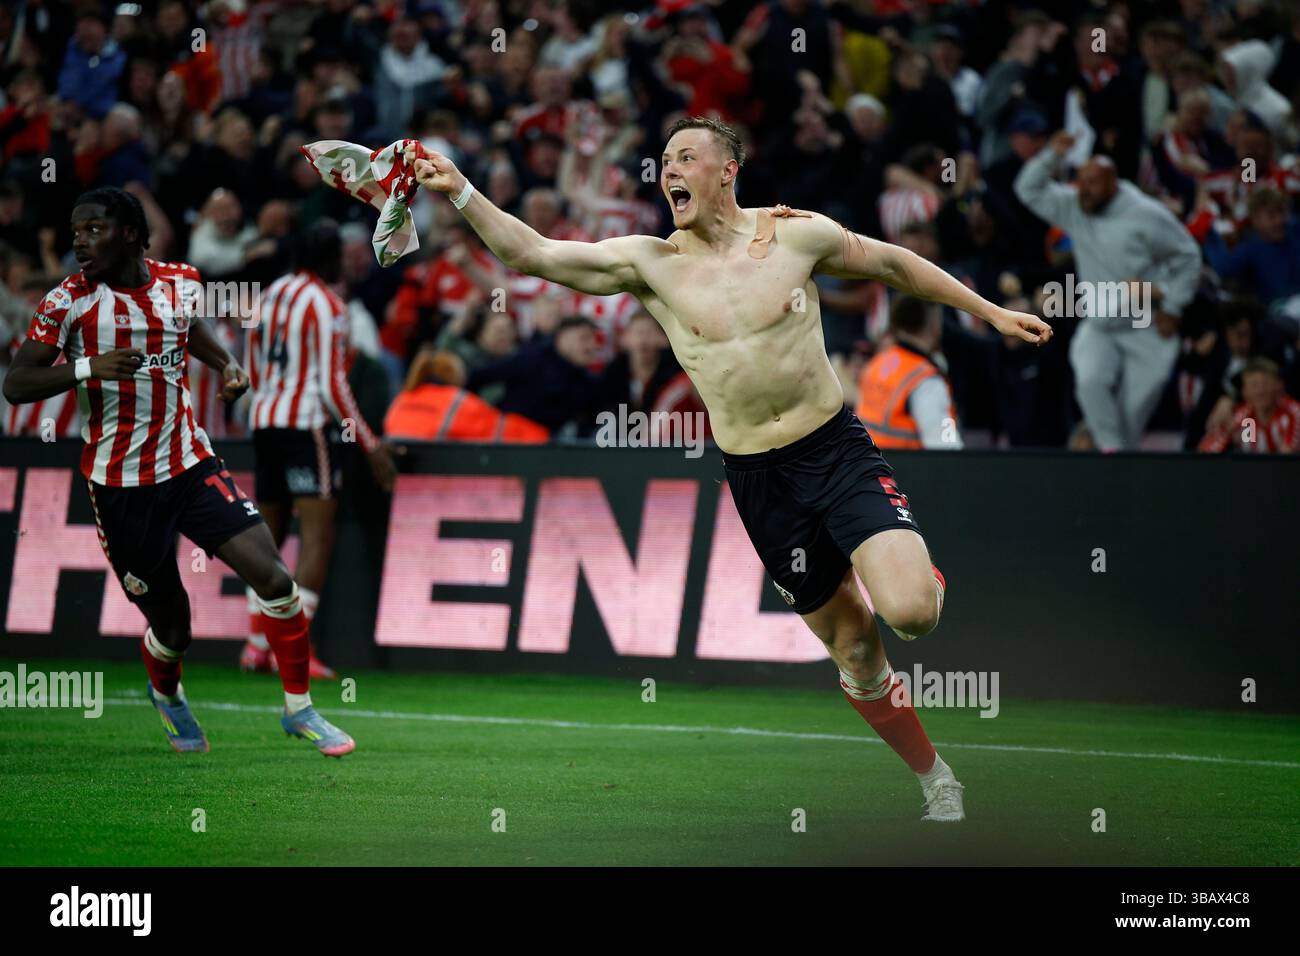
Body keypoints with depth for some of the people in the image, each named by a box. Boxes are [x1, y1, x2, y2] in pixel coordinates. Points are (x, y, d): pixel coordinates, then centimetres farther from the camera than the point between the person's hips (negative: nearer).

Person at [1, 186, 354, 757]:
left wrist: (228, 366, 5)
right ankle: (166, 695, 41)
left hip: (190, 464, 3)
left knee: (272, 576, -11)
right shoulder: (69, 301, -9)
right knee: (171, 626, 4)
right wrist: (88, 367, -27)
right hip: (121, 485, -3)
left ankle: (299, 709, 7)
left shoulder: (180, 283, 2)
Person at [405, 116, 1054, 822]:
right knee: (854, 648, 8)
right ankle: (934, 778, 27)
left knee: (907, 612, -23)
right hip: (757, 479, 2)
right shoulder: (648, 264, -3)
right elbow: (532, 253, -12)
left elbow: (891, 264, 11)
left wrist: (989, 312, 18)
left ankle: (925, 575, 14)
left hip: (839, 450, -2)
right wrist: (461, 193, -25)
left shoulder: (796, 235, -3)